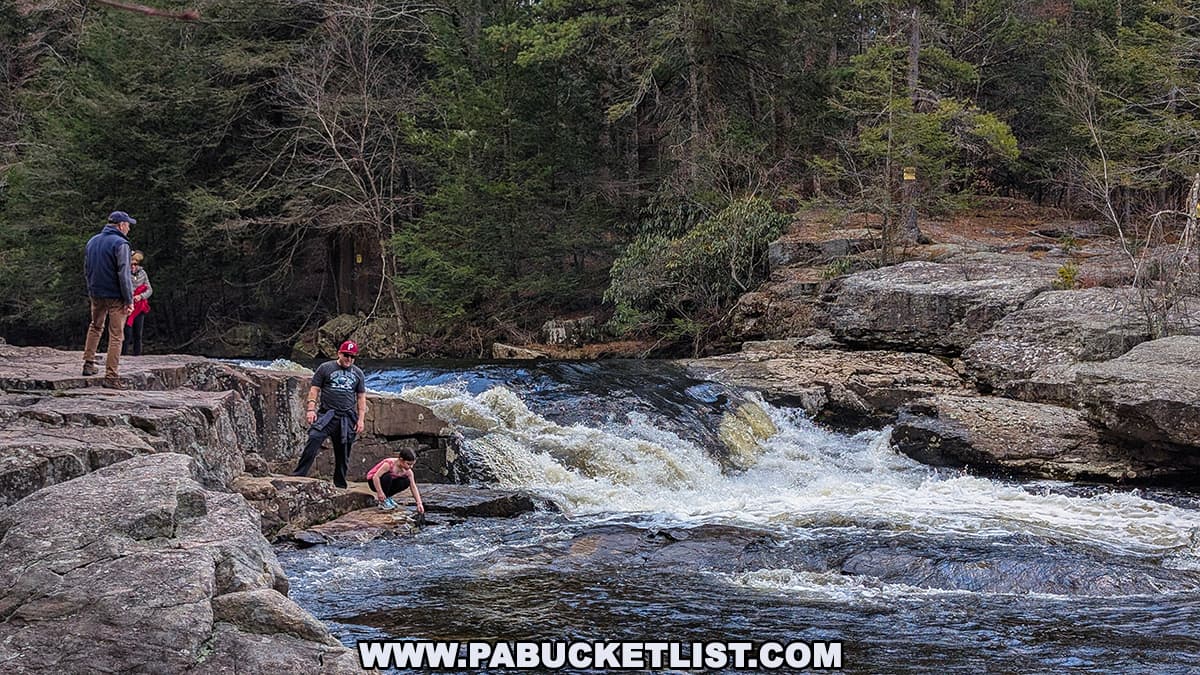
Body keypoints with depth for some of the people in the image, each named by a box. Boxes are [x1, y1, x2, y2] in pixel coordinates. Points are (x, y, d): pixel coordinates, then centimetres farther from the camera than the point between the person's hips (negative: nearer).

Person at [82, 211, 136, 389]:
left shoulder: (92, 241, 10)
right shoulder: (120, 244, -15)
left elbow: (86, 270, 16)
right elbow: (124, 274, -19)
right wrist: (129, 300, -17)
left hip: (96, 294, 7)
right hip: (115, 296, -7)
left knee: (95, 327, 27)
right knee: (116, 336, -2)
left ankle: (88, 363, 26)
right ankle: (111, 376, -3)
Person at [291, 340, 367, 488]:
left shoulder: (358, 373, 15)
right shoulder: (325, 368, 6)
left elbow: (361, 397, 16)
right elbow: (314, 389, 4)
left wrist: (361, 419, 8)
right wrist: (311, 409, -8)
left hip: (347, 418, 3)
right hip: (327, 414, -3)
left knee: (343, 453, 4)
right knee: (314, 439, -24)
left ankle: (340, 486, 14)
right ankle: (299, 475, -24)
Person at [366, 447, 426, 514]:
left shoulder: (408, 471, -13)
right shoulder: (389, 464, -33)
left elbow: (413, 487, -10)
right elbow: (376, 477, -35)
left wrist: (419, 504, -18)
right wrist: (380, 493, -36)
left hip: (388, 482, 6)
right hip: (373, 480, -6)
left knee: (406, 482, -17)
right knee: (387, 477, -37)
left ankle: (386, 498, 1)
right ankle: (382, 501, -16)